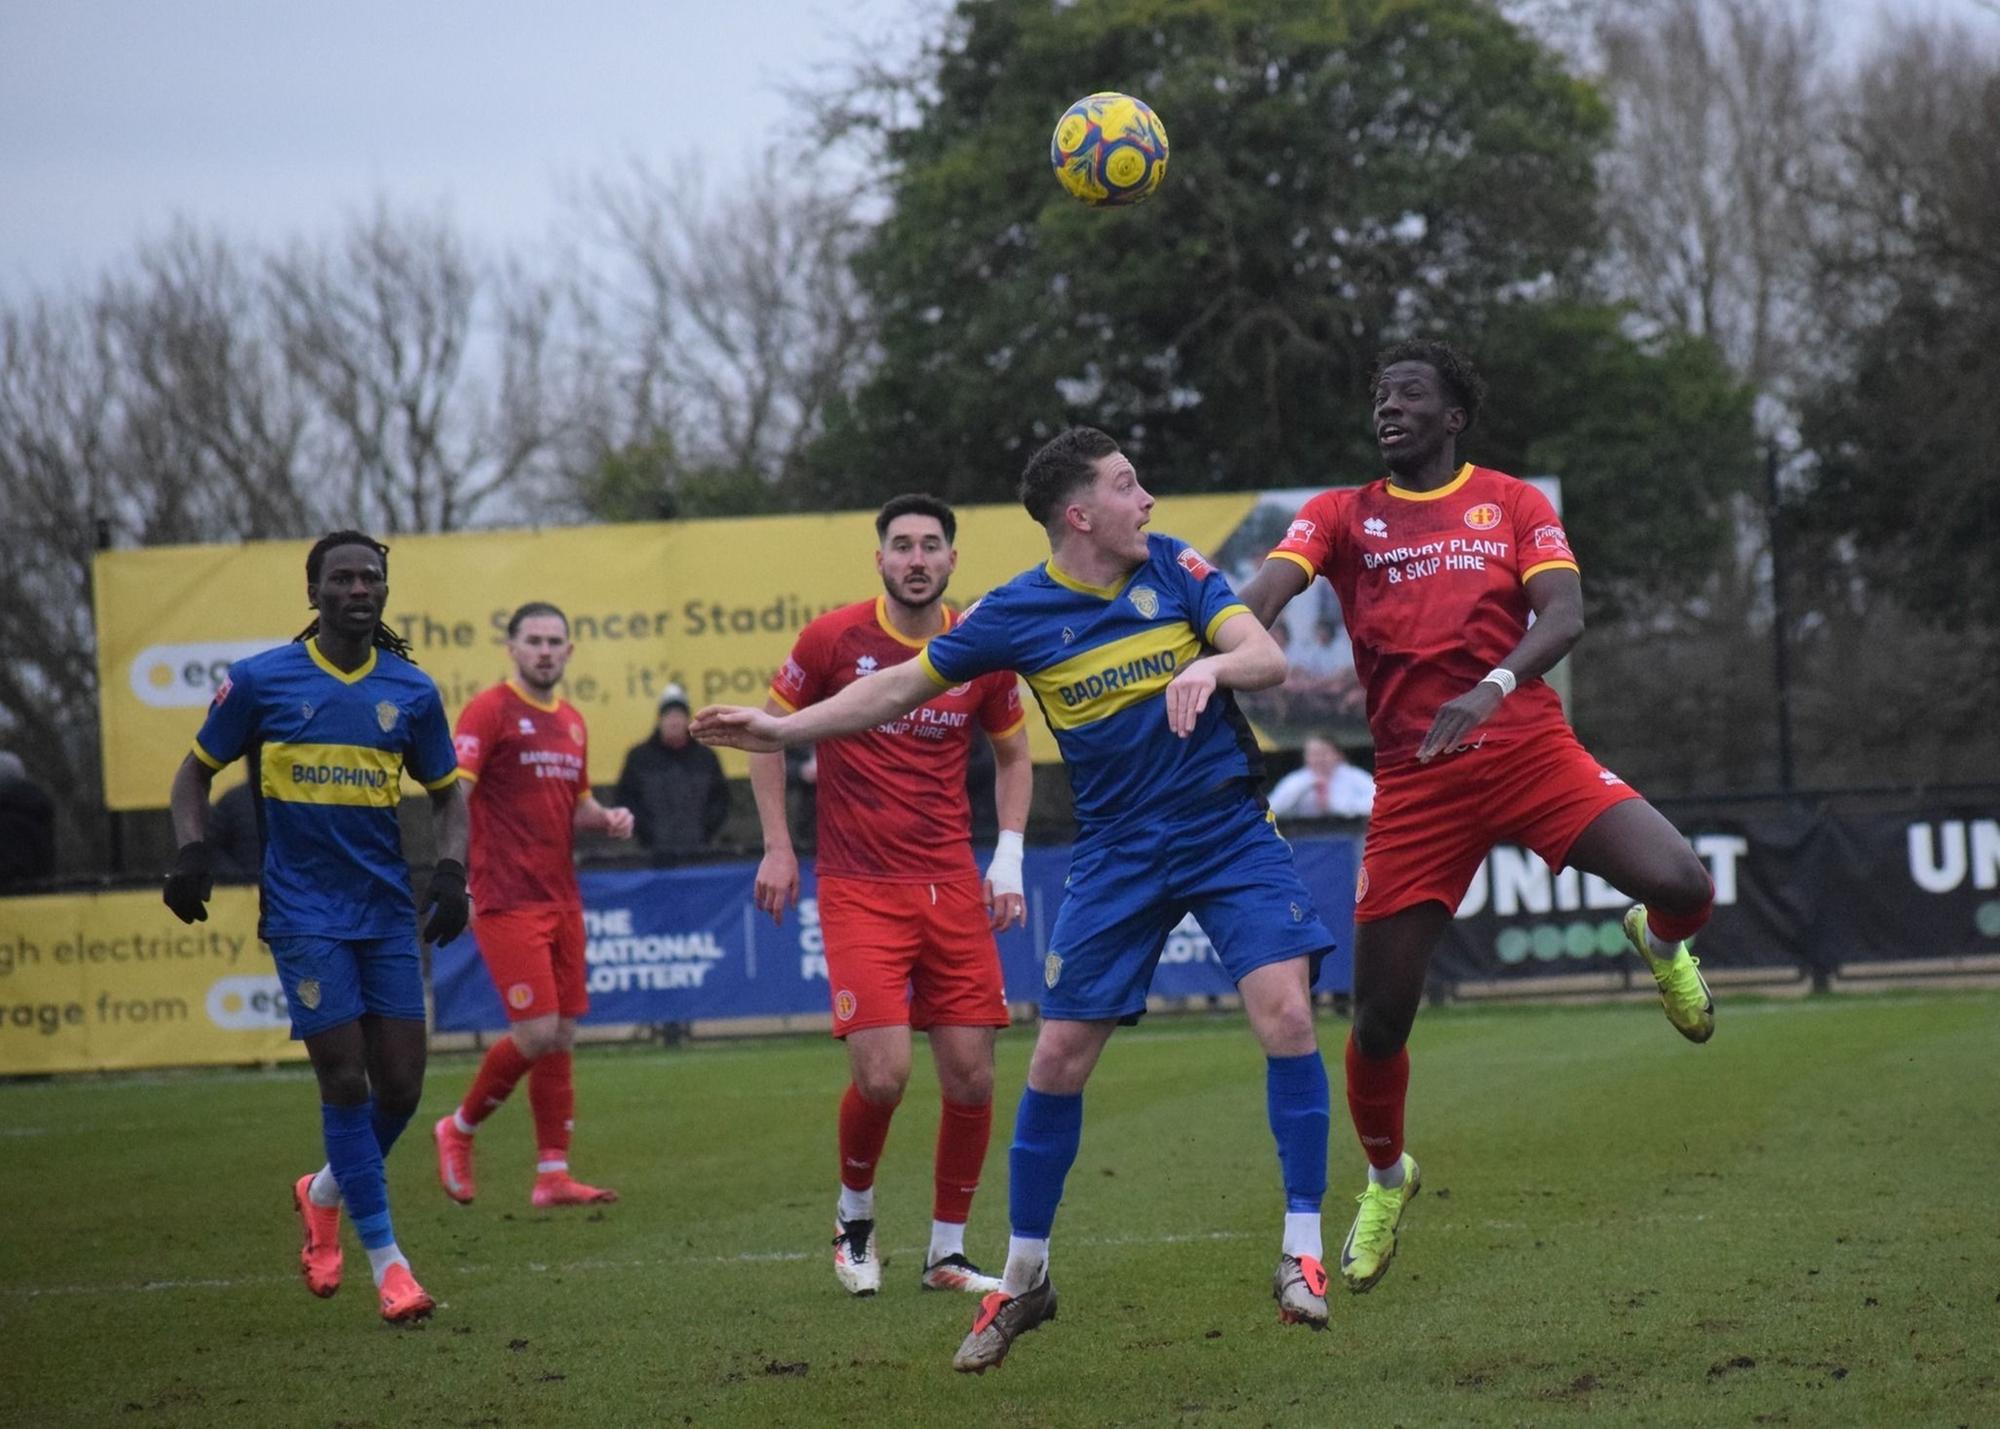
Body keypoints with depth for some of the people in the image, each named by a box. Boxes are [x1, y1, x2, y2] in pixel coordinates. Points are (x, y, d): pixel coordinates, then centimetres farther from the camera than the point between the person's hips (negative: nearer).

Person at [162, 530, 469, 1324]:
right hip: (304, 914, -3)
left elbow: (448, 791, 16)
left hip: (387, 910, 3)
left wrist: (451, 872, 0)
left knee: (400, 1086, 0)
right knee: (345, 1079, -10)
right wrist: (192, 852, -6)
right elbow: (198, 770, 9)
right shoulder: (260, 682, -2)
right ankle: (386, 1262, -2)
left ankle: (326, 1195, 30)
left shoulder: (410, 691, 5)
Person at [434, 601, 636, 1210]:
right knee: (537, 1032, -12)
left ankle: (553, 1174, 8)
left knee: (562, 1036, 4)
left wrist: (606, 817, 5)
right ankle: (458, 1128, 10)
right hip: (507, 901, -7)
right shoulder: (489, 710, -7)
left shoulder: (572, 722, 15)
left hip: (561, 901, 7)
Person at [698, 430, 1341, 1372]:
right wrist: (784, 729, 0)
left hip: (1228, 830, 0)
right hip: (1118, 852, 0)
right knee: (1058, 1057, -1)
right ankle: (1021, 1282, 16)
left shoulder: (1174, 569, -3)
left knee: (1286, 1012, -17)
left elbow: (1268, 658, -11)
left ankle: (1302, 1255, -8)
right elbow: (905, 685, 6)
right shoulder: (1017, 614, -5)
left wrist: (1211, 665, -33)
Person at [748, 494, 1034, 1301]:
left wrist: (1009, 857, 7)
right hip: (858, 891, -3)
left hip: (954, 887, 3)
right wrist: (777, 847, 2)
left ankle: (948, 1252, 16)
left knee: (971, 1077, 0)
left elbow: (1013, 754, 18)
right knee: (881, 1076, -14)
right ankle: (855, 1217, 15)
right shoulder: (835, 638, -5)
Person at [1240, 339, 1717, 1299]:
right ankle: (1386, 1180, 27)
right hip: (1413, 781, 1)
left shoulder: (1513, 504, 10)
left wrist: (1490, 688, -23)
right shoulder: (1340, 517, 11)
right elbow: (1259, 600, -4)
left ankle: (1661, 947, 18)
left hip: (1528, 749, -1)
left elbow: (1563, 617, -4)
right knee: (1379, 1014, -1)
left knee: (1681, 886, -22)